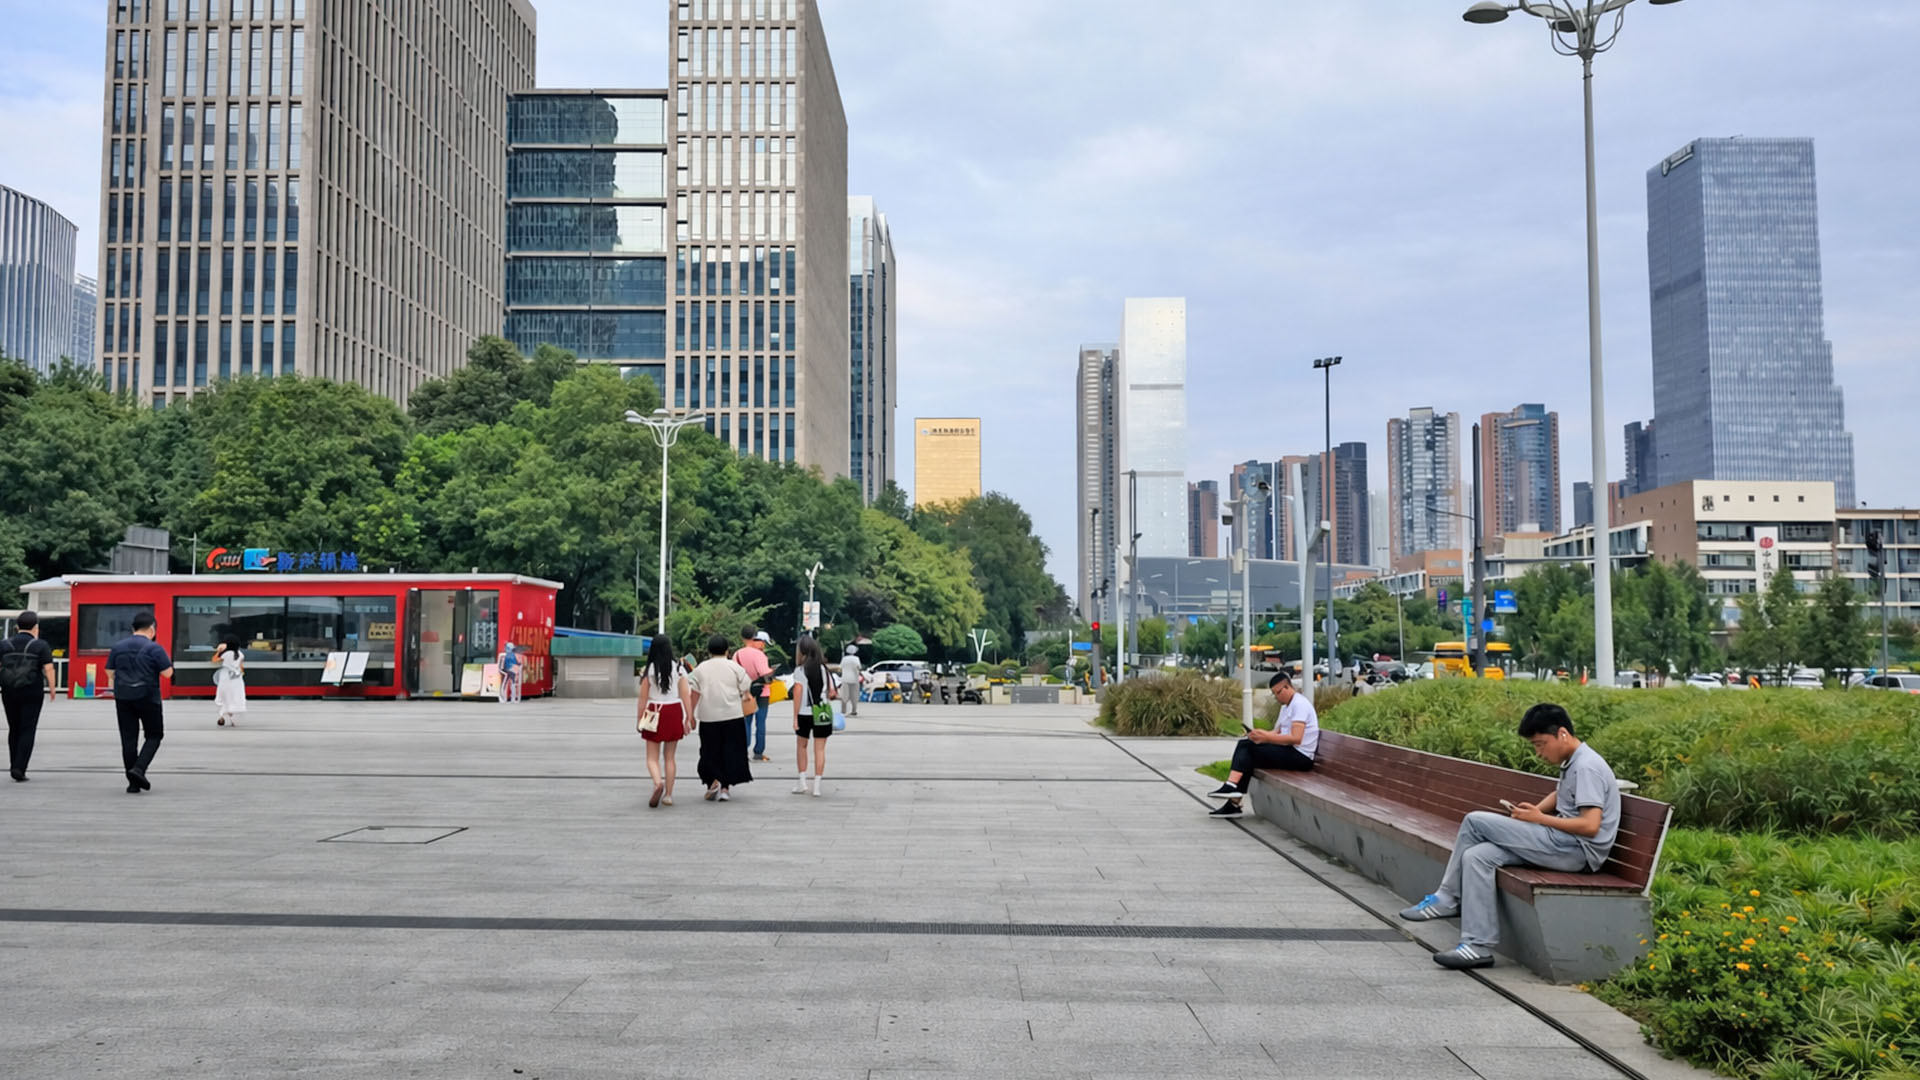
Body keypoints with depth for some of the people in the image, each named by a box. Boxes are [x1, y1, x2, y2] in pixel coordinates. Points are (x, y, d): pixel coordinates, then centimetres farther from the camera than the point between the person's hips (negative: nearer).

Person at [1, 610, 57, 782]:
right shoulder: (41, 646, -4)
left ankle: (14, 767, 20)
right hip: (32, 693, -3)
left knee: (14, 729, 16)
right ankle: (19, 769, -10)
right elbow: (49, 668, -12)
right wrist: (52, 689, -4)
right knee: (27, 731, 0)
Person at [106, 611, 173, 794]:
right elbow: (168, 673, -11)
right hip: (147, 698, -4)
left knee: (128, 739, 7)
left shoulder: (117, 647, 6)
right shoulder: (154, 648, -9)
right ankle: (139, 769, -10)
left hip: (123, 697, 4)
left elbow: (110, 671, 10)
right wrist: (168, 662, 8)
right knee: (154, 736, 10)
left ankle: (133, 783, 7)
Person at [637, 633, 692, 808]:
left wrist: (639, 720, 4)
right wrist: (689, 717, 3)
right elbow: (685, 695, -2)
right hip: (674, 713, 2)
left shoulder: (649, 670, -7)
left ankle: (658, 783, -23)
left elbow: (643, 697, -4)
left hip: (654, 714, -2)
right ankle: (668, 794, 12)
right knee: (670, 756, 12)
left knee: (652, 757, 5)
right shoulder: (678, 669, -2)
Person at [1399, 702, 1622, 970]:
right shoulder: (1572, 764, 16)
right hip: (1562, 844, 10)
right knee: (1476, 856, -8)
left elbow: (1590, 825, -22)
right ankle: (1479, 946, -10)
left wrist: (1539, 818, -13)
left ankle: (1447, 898, -5)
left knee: (1476, 821, -14)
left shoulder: (1587, 767, -14)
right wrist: (1535, 809, 13)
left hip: (1576, 850, -10)